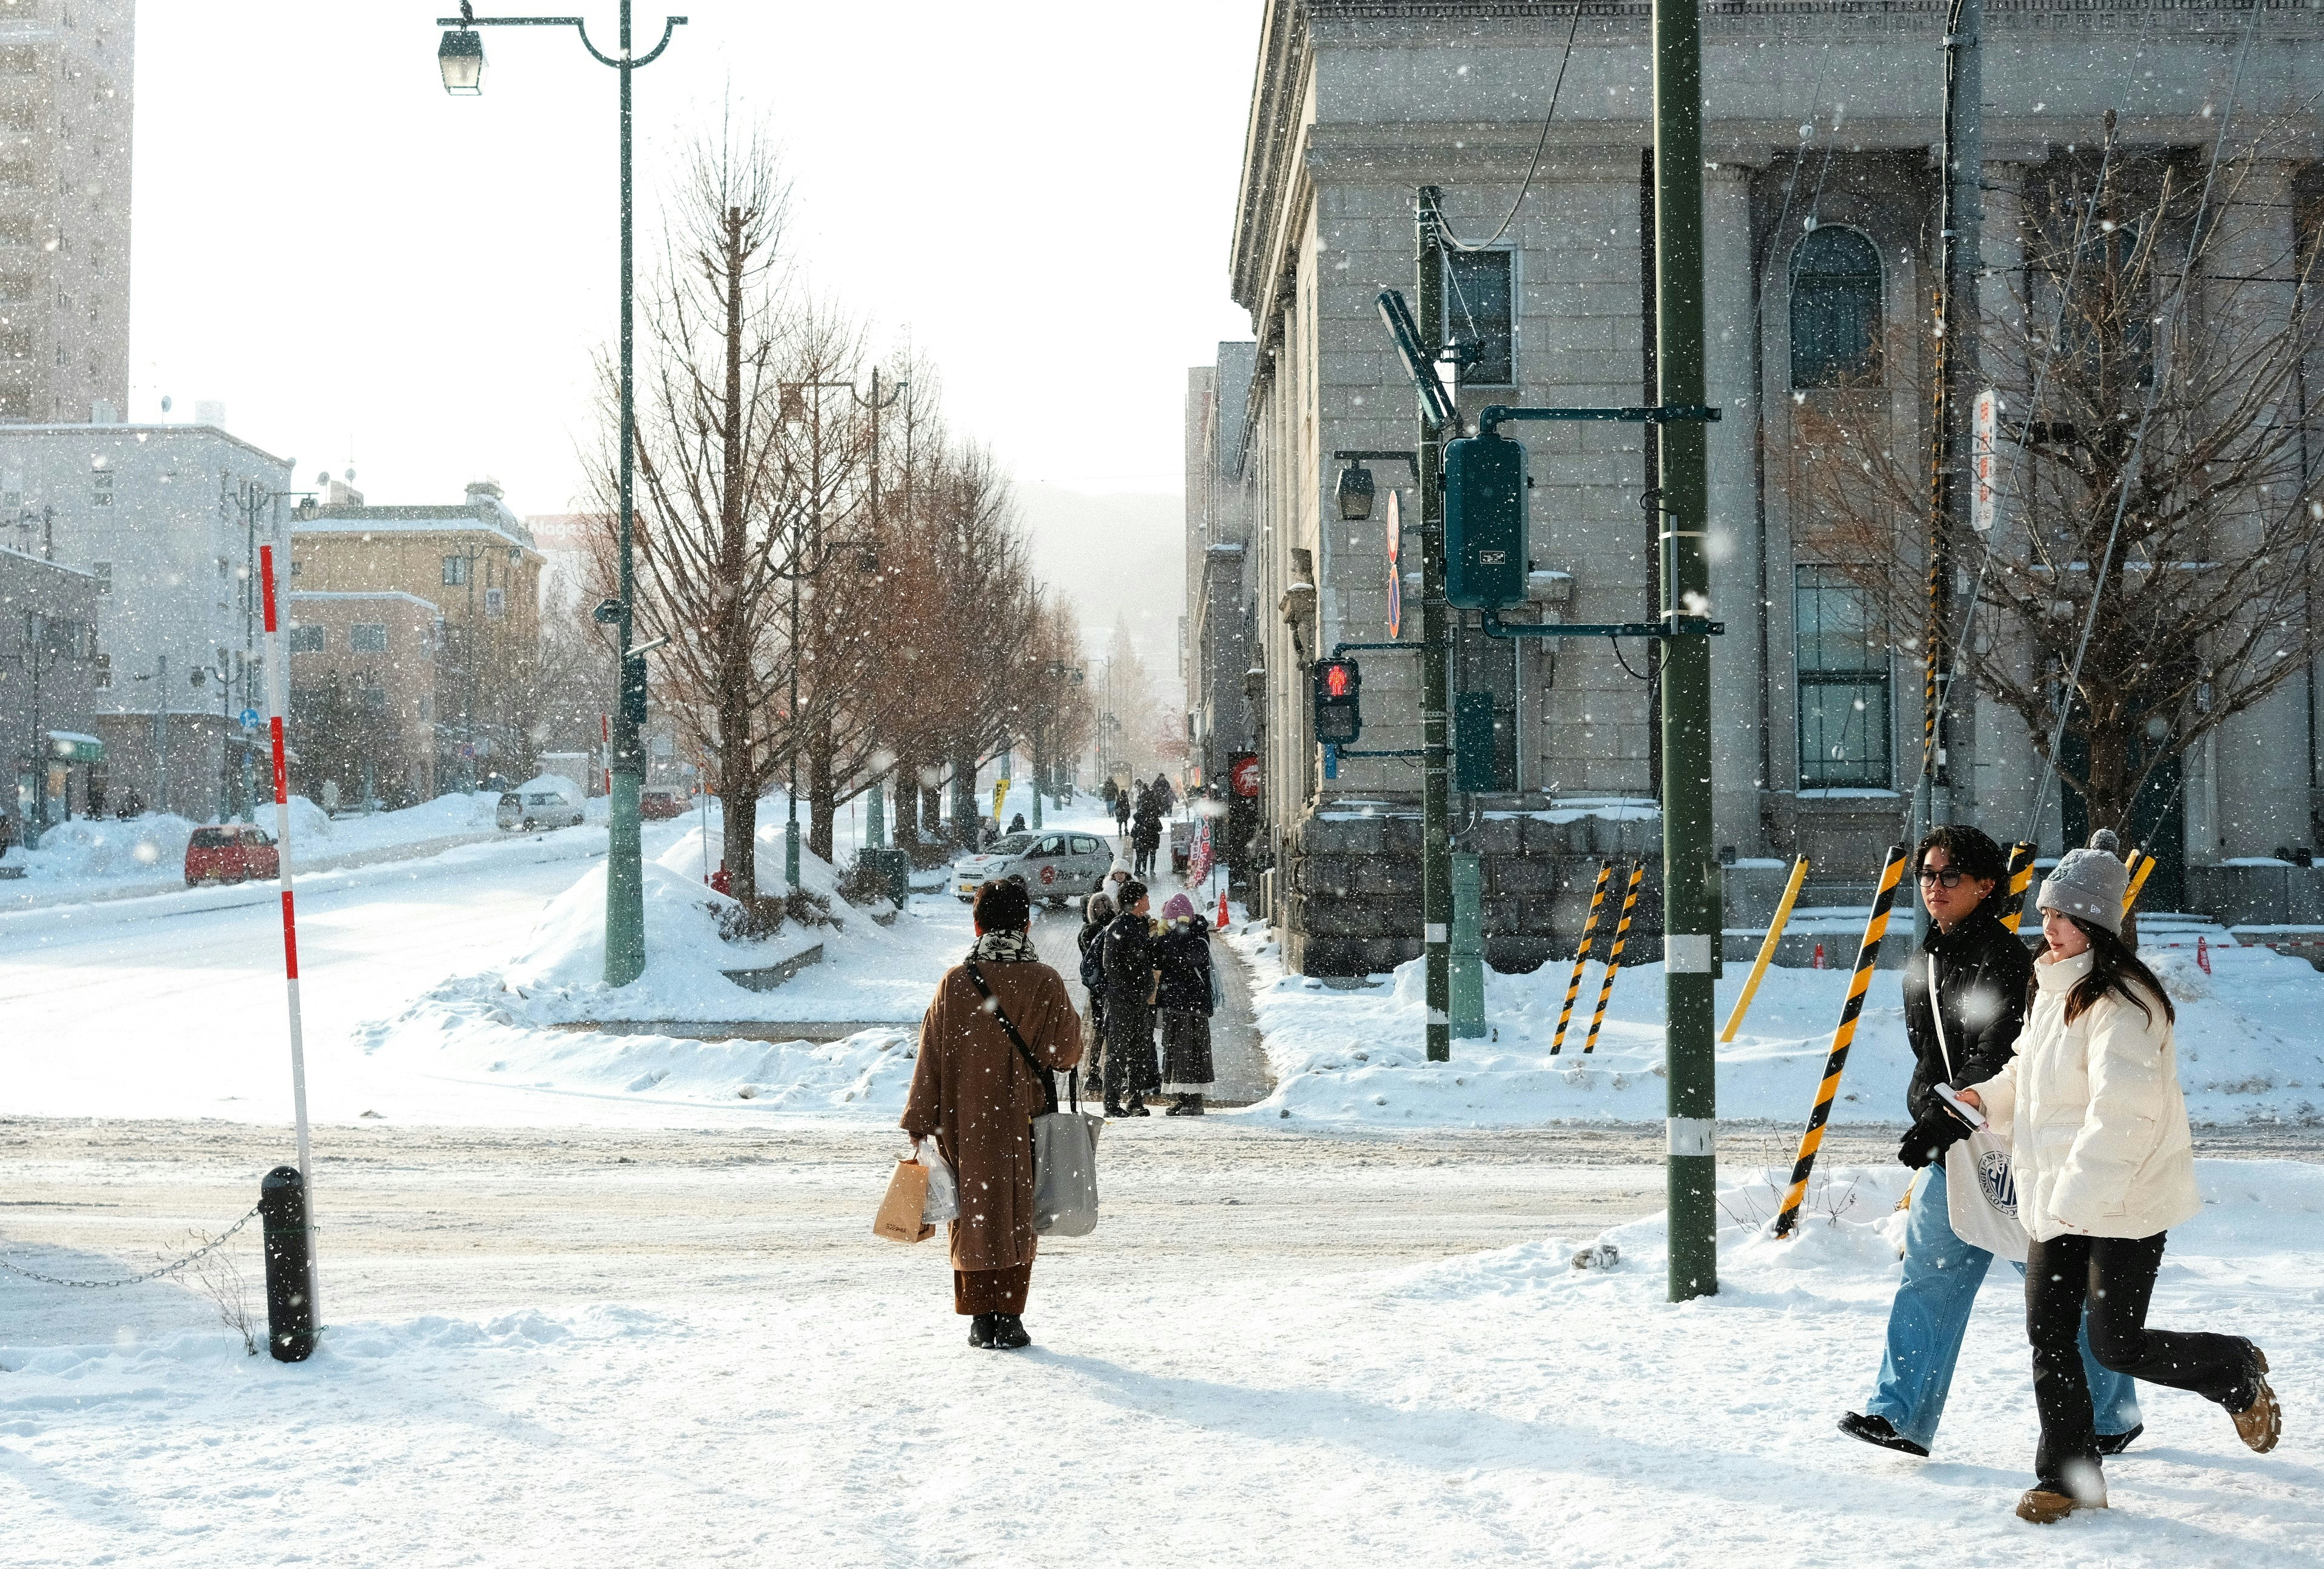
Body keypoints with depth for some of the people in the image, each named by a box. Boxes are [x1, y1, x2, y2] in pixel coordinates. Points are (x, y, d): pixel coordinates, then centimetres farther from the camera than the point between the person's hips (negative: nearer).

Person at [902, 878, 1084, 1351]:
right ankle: (1010, 1316, 7)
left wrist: (920, 1124, 4)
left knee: (975, 1210, 9)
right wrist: (1071, 1020, 17)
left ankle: (982, 1318, 10)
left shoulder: (955, 982, -6)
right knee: (1017, 1214, 9)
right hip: (1023, 1120, 0)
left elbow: (932, 1058, -3)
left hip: (964, 1121, 1)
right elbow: (1066, 1053, -4)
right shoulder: (1045, 983, -8)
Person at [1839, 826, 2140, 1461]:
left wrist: (1941, 1124, -27)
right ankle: (1901, 1415, 3)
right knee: (1929, 1271, 3)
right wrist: (1925, 1114, 6)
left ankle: (2113, 1414, 21)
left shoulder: (2002, 958, -15)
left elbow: (1998, 1061, -22)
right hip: (1951, 1147, 8)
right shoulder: (1926, 964, 12)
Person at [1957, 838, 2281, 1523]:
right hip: (2057, 1197, 8)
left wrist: (2081, 1192, -31)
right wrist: (1989, 1098, 9)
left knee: (2117, 1344, -2)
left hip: (2125, 1201, -8)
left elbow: (2124, 1111, -27)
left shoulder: (2121, 1001, -19)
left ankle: (2240, 1372, 26)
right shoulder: (2052, 989, 10)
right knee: (2048, 1334, 5)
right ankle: (2069, 1476, 15)